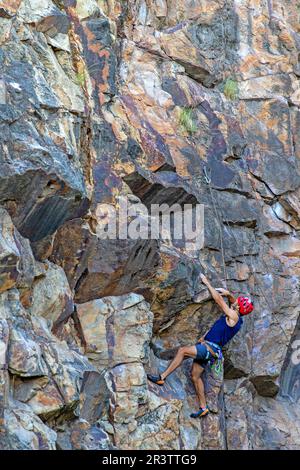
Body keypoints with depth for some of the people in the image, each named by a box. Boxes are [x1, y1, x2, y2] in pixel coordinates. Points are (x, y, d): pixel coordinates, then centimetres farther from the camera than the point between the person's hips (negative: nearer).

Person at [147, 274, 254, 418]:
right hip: (207, 348, 10)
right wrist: (227, 294, 14)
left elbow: (218, 300, -9)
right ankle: (203, 407, 14)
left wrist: (207, 283, -1)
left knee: (183, 351, -21)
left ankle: (162, 377, -22)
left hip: (210, 348, -10)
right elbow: (232, 300, 35)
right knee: (195, 376, 10)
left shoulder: (233, 316, -11)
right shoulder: (234, 317, 14)